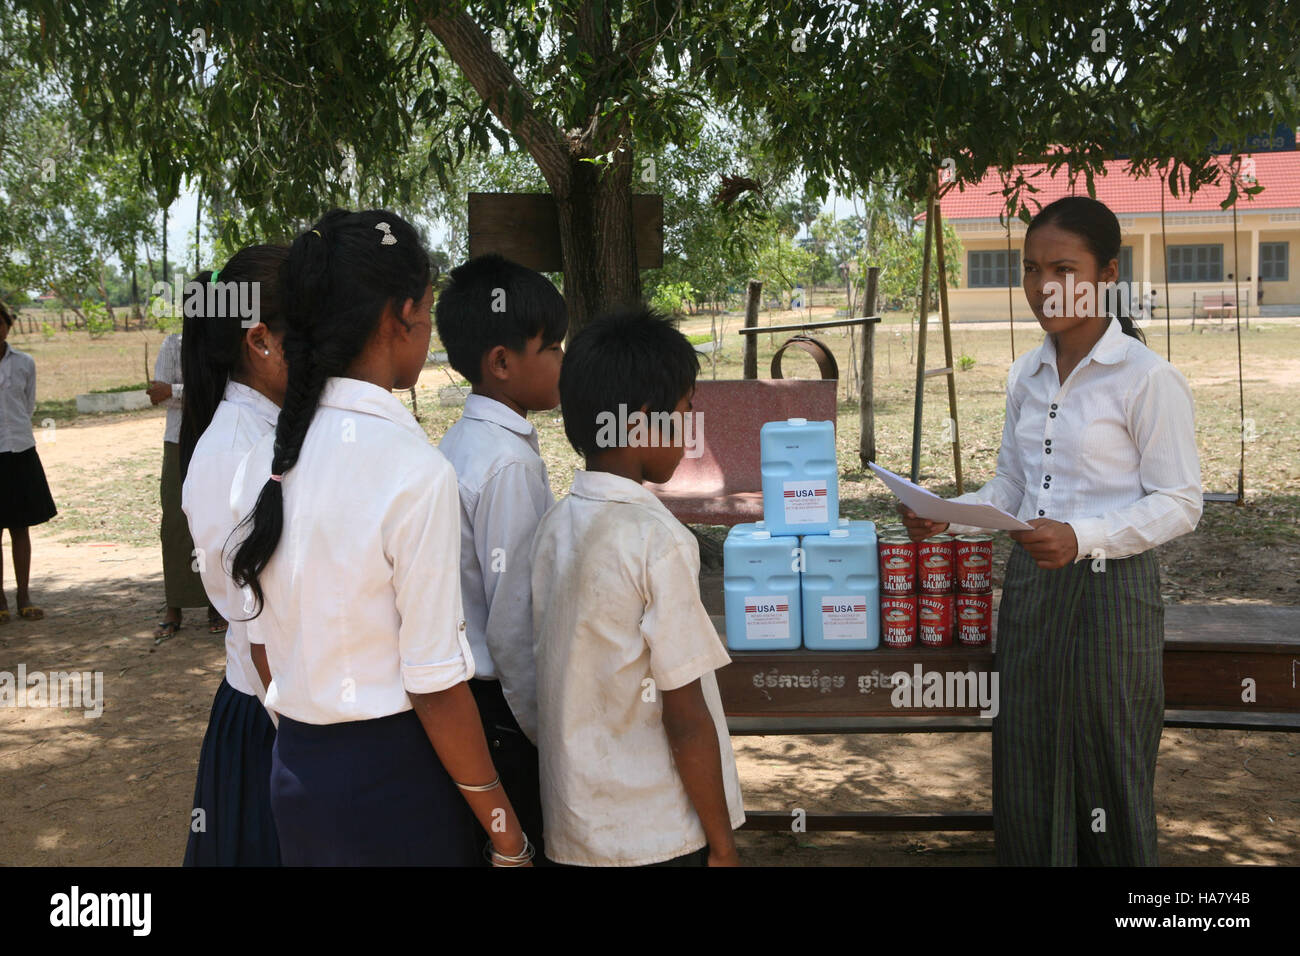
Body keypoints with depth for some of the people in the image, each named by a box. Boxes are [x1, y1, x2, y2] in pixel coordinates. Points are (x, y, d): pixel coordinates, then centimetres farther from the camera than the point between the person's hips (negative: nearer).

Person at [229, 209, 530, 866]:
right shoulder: (415, 472, -21)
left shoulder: (265, 459, -1)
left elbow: (266, 641, 8)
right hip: (394, 779, -6)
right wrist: (506, 836, -9)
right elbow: (436, 687, -19)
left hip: (295, 768, 7)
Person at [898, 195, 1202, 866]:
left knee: (1107, 778, 6)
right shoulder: (1027, 375, 9)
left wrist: (1082, 537, -25)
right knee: (1026, 782, 13)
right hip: (1029, 587, 6)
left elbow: (1179, 503, -11)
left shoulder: (1147, 378, -11)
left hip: (1107, 591, -6)